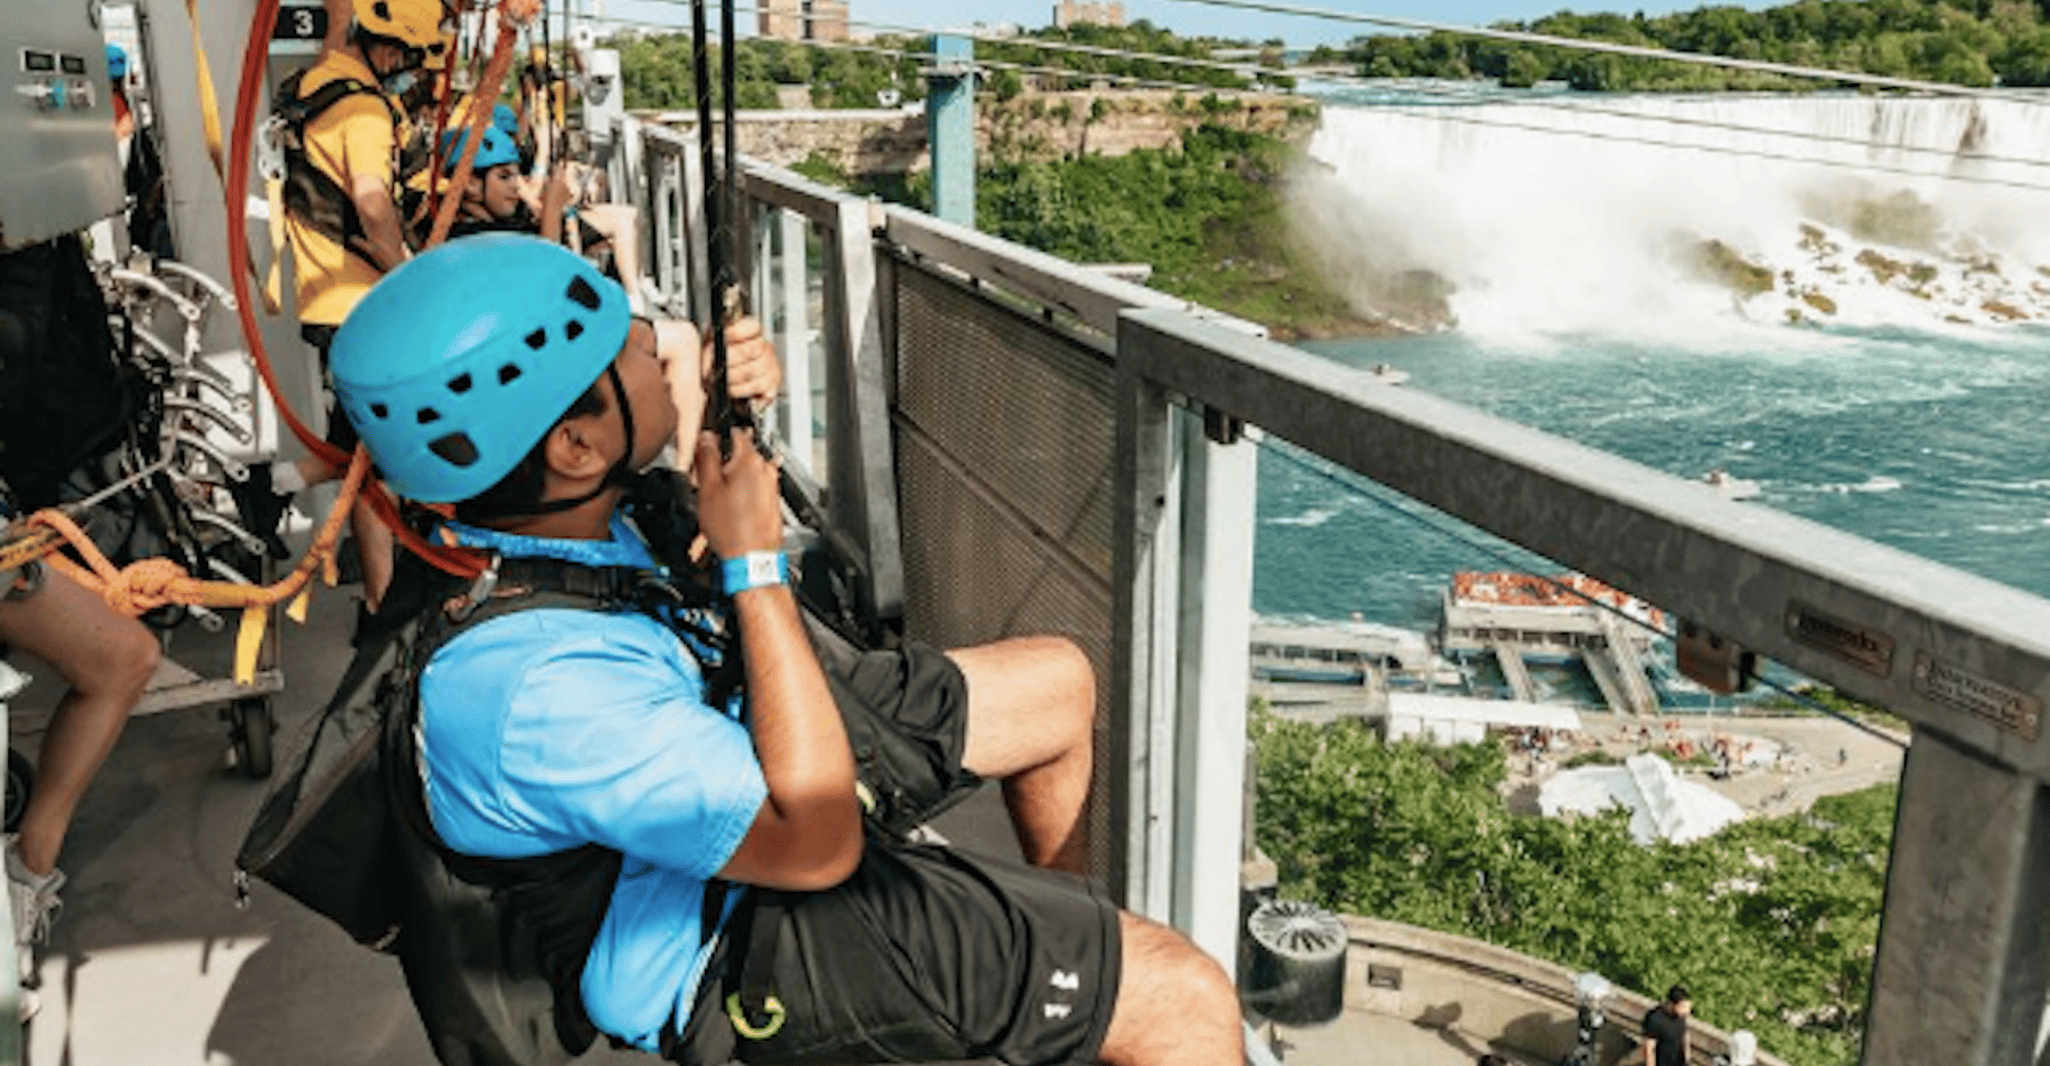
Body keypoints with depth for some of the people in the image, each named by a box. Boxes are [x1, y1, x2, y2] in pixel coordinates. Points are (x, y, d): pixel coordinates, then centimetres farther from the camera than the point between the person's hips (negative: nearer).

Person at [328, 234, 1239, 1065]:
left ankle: (1067, 912, 44)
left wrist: (722, 404, -7)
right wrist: (756, 559, -30)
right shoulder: (540, 692, -39)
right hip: (739, 943, -9)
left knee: (1061, 684, 19)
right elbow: (816, 840, -32)